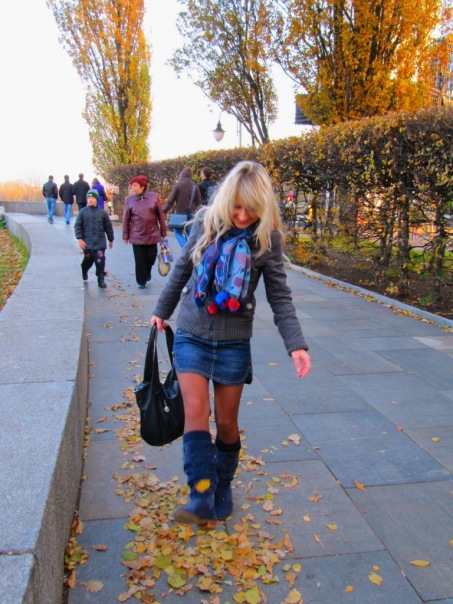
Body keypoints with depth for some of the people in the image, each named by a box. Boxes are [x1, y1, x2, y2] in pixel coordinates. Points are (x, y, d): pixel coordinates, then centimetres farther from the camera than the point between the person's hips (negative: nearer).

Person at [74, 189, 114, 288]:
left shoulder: (102, 212, 1)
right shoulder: (83, 212, 0)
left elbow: (108, 227, 8)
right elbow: (78, 226, 0)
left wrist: (111, 239, 12)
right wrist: (80, 239, -7)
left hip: (100, 243, 0)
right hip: (87, 243, 0)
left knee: (100, 261, -5)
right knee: (88, 260, 12)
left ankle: (101, 279, 6)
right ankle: (83, 272, 41)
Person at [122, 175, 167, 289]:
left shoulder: (154, 197, -3)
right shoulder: (129, 199, -4)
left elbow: (160, 216, 2)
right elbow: (126, 219, 1)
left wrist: (163, 232, 4)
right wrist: (125, 236, 2)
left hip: (152, 234, 1)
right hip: (137, 236, -1)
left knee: (151, 257, 8)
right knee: (140, 260, 4)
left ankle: (147, 272, 39)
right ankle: (141, 281, 22)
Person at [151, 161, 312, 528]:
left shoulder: (267, 237, -8)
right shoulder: (206, 222, -4)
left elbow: (279, 296, -6)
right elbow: (183, 268, 10)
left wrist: (296, 344, -18)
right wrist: (162, 311, 18)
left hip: (234, 341, -1)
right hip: (191, 335, 1)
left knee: (226, 422, 8)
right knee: (196, 411, -13)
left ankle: (223, 489, 30)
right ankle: (201, 497, -11)